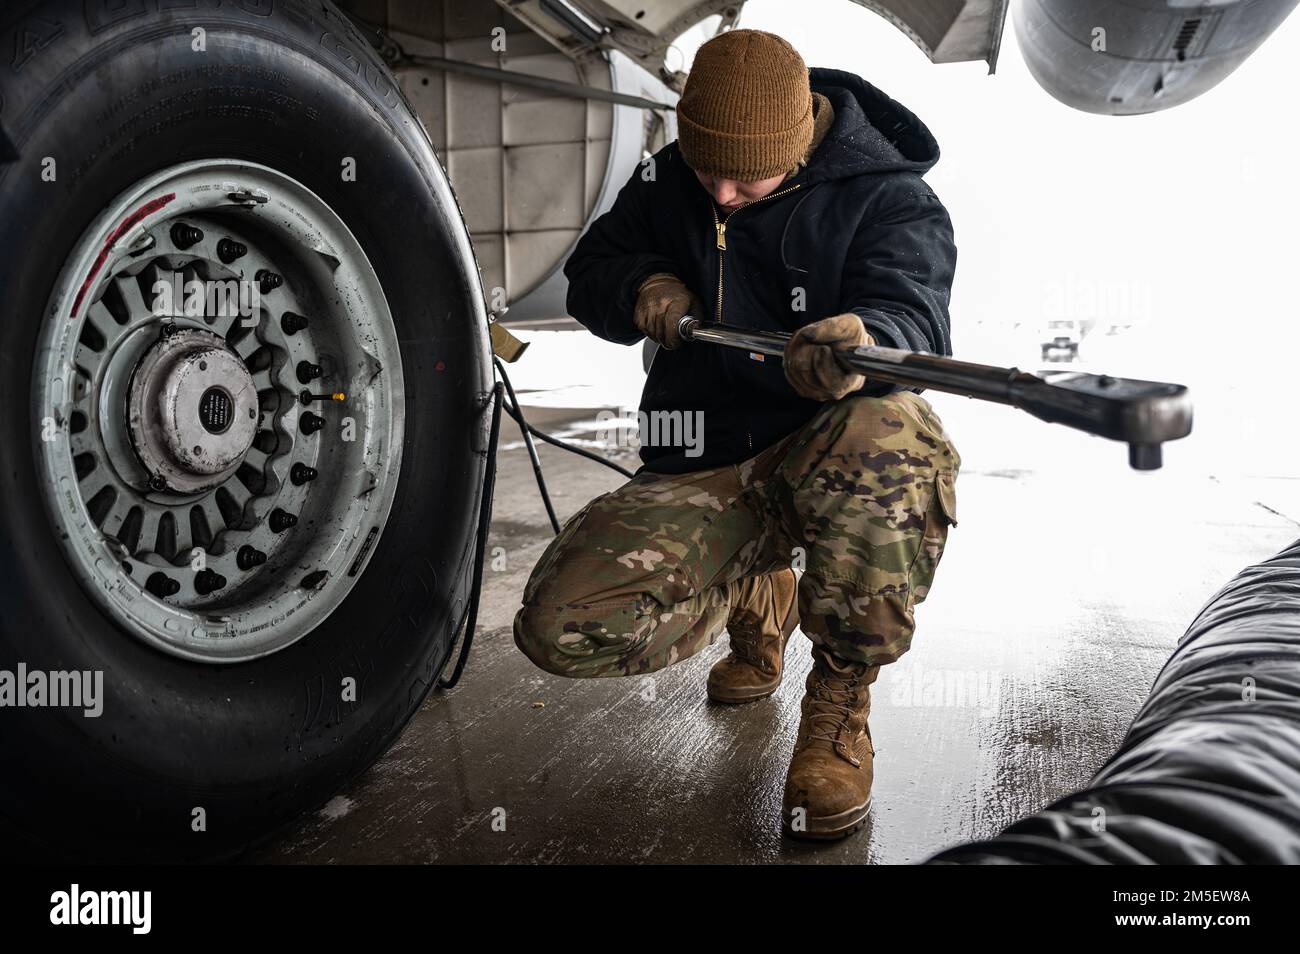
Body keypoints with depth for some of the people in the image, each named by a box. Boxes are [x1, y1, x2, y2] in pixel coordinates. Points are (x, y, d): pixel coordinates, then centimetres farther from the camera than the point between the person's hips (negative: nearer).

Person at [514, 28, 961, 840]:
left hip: (825, 455, -3)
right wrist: (640, 291, -7)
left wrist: (862, 343, -47)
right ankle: (758, 591, 14)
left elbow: (913, 315, -20)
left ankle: (840, 697, -16)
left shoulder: (887, 194, -4)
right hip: (702, 467, 4)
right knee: (562, 626, -19)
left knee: (889, 434, -42)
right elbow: (588, 276, 18)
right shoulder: (664, 184, 9)